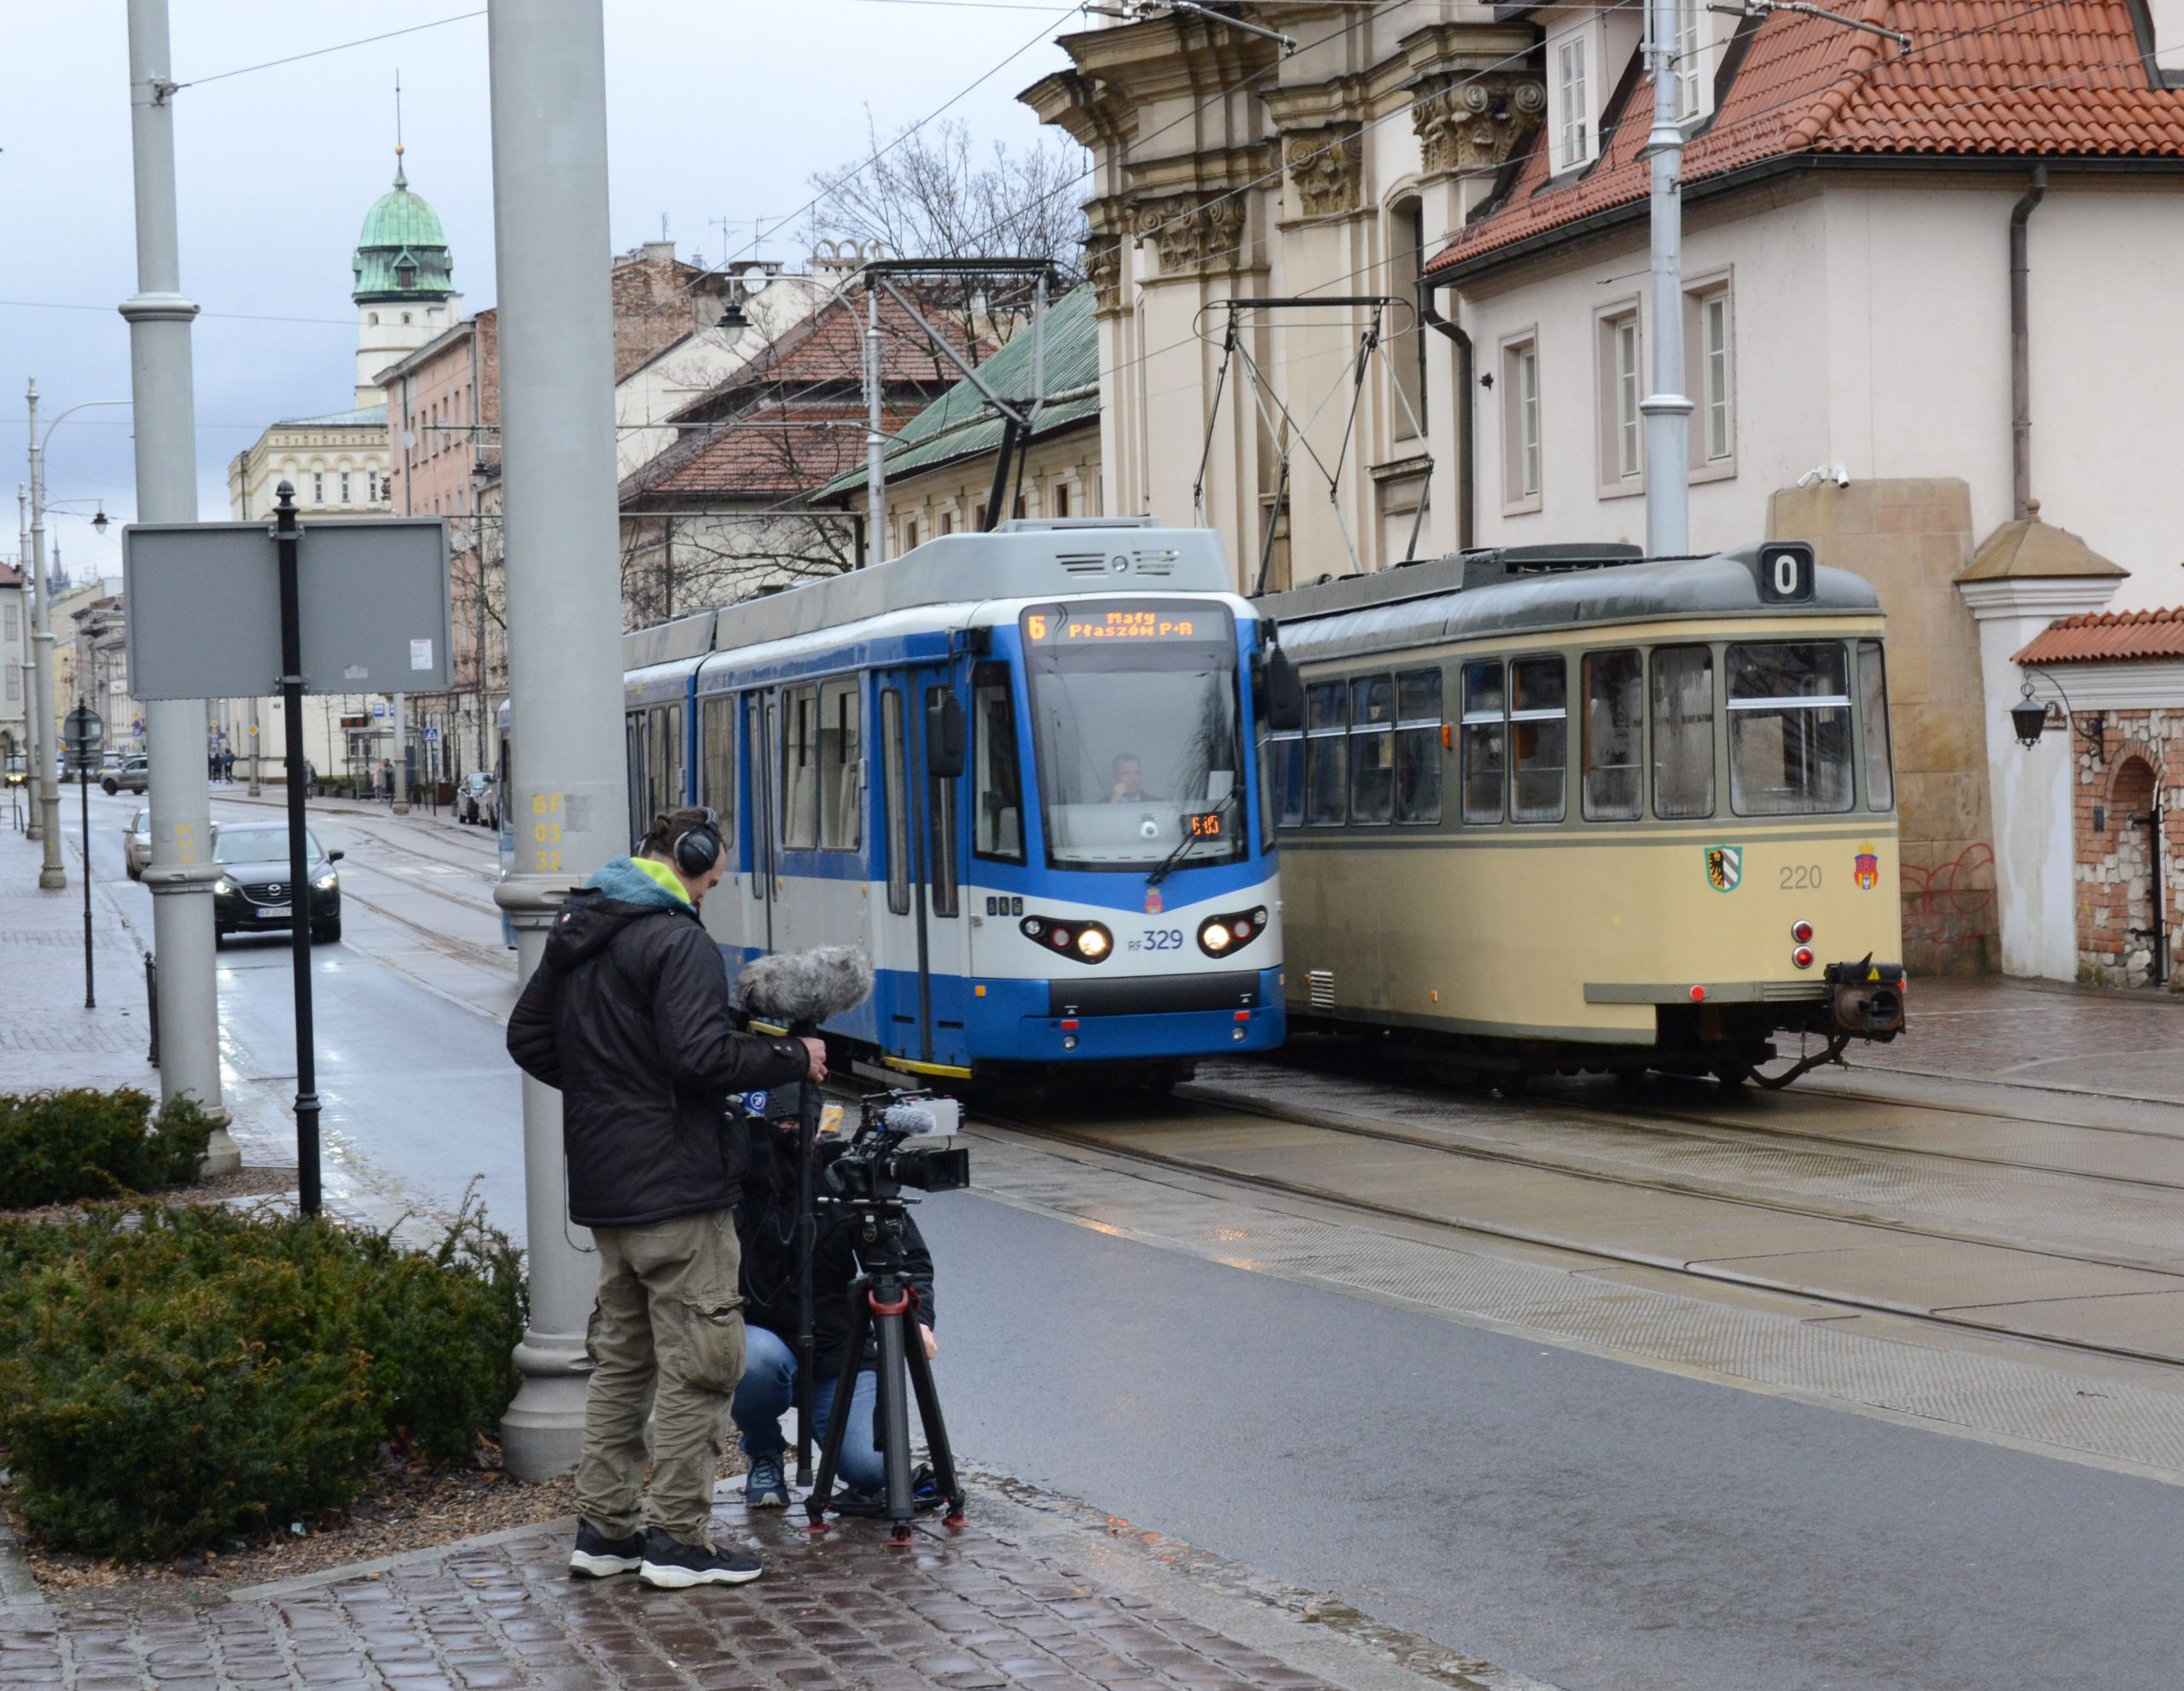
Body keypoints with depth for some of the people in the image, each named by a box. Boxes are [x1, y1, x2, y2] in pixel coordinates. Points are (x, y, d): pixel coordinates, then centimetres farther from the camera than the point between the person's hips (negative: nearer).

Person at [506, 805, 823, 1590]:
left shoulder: (576, 933, 13)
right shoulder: (676, 940, -15)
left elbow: (527, 1038, 20)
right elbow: (701, 1054, -24)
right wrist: (794, 1059, -12)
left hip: (603, 1189, 9)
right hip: (677, 1187, -9)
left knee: (620, 1358, 16)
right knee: (698, 1364, -2)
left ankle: (603, 1528, 19)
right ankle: (677, 1540, -1)